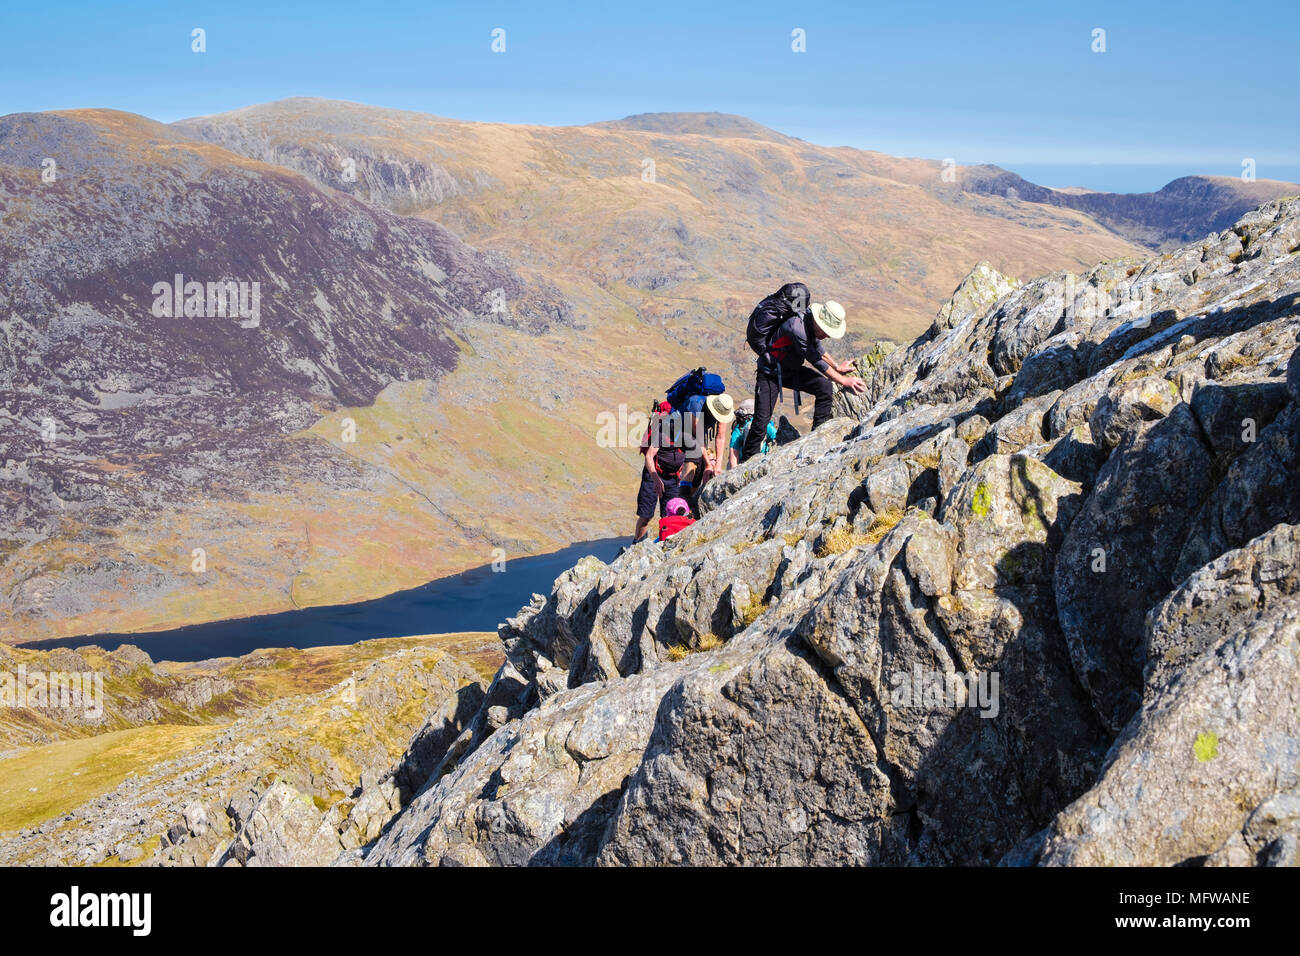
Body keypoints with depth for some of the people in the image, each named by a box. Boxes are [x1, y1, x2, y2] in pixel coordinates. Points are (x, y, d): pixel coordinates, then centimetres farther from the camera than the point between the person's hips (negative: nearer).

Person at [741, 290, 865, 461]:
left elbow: (817, 346, 16)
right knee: (761, 423, -12)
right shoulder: (796, 326, -33)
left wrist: (836, 366, 16)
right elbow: (816, 360, -26)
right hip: (770, 373, -7)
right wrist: (843, 381, -20)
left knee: (825, 387, -14)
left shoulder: (811, 324, -8)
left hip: (792, 370, 7)